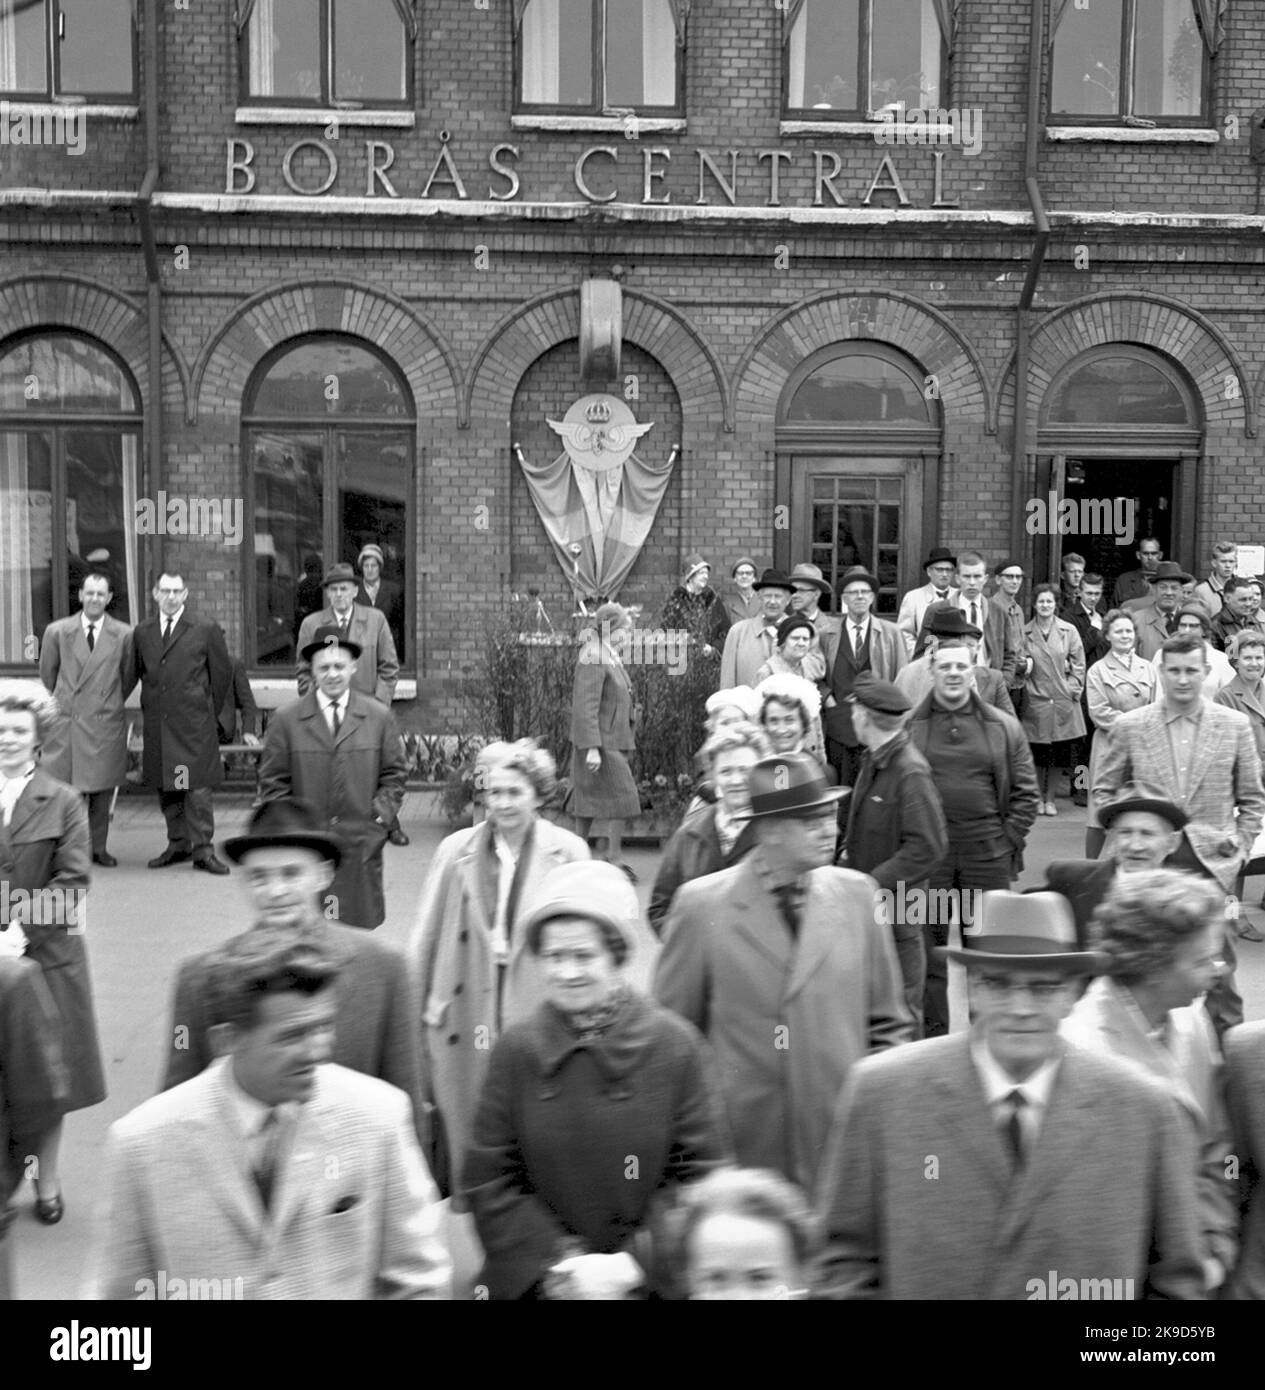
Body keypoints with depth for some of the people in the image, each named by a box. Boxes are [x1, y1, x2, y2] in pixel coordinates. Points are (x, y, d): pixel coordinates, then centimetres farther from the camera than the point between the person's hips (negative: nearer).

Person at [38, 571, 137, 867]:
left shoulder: (123, 635, 1)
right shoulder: (57, 632, 2)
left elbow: (128, 677, 14)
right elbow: (47, 674, 14)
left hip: (106, 723, 0)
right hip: (66, 721, 0)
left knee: (102, 788, 5)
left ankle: (98, 847, 16)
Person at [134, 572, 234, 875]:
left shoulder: (206, 630, -1)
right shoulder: (142, 632, 10)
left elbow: (223, 672, 6)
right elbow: (140, 673, 20)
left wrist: (208, 710, 8)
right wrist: (148, 708, 13)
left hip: (194, 724, -4)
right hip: (157, 723, 4)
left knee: (197, 787, -7)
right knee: (165, 787, 8)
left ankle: (202, 850, -2)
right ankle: (178, 844, 18)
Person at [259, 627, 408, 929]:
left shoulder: (379, 717, 5)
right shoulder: (286, 720, 2)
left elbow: (395, 773, 10)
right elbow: (273, 783, 5)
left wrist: (381, 816, -1)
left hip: (361, 847, 1)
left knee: (360, 926, 5)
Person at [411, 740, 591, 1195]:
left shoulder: (568, 851, 0)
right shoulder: (456, 850, 4)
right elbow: (426, 936, 8)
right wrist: (414, 1010, 7)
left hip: (538, 1016, -1)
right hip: (464, 1016, 1)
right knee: (460, 1131, 7)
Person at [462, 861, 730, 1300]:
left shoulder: (675, 1044, -9)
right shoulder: (514, 1050, -6)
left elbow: (702, 1179, -7)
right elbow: (487, 1182, -5)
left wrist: (634, 1262, -16)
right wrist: (560, 1262, -14)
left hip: (647, 1282, 0)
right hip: (535, 1282, 1)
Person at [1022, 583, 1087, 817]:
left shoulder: (1069, 631, 2)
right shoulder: (1025, 633, 1)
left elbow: (1079, 664, 5)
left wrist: (1073, 688, -3)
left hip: (1063, 701, 1)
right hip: (1035, 701, 0)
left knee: (1058, 753, 4)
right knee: (1037, 754, 3)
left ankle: (1050, 798, 15)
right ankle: (1038, 798, 16)